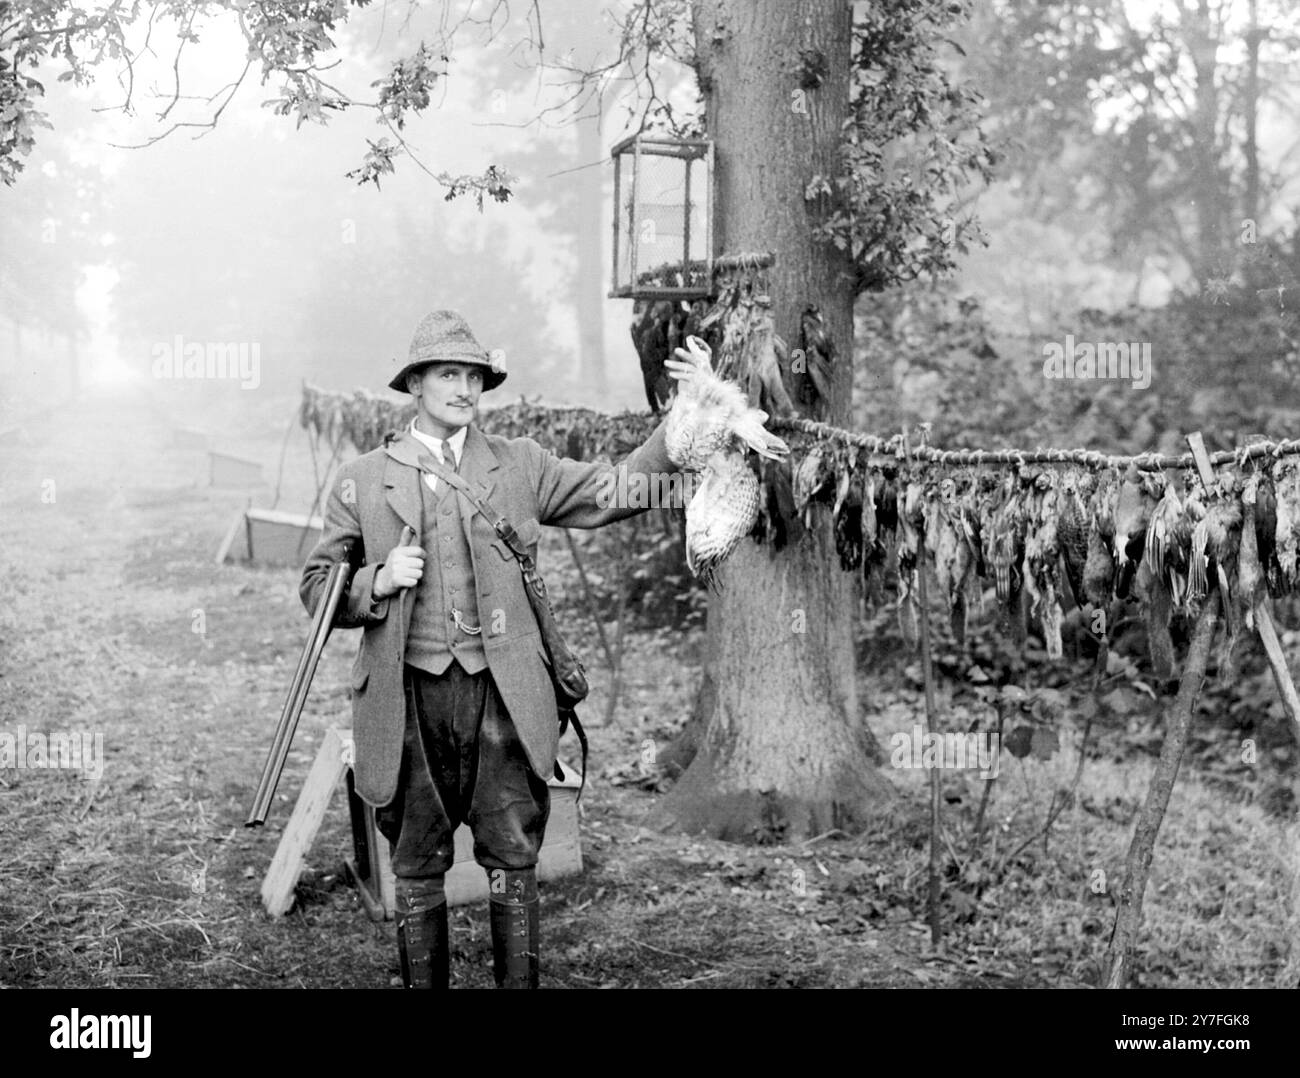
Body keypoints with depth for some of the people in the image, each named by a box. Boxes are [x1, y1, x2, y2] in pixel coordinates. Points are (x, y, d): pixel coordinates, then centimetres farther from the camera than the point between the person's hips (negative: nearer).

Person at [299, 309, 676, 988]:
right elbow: (317, 590, 9)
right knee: (418, 868, 9)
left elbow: (617, 490, 3)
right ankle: (423, 982, 23)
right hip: (410, 700, 0)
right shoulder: (362, 481, 6)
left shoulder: (519, 466, 8)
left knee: (513, 859, 2)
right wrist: (377, 581, -11)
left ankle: (519, 982, 14)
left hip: (502, 696, 0)